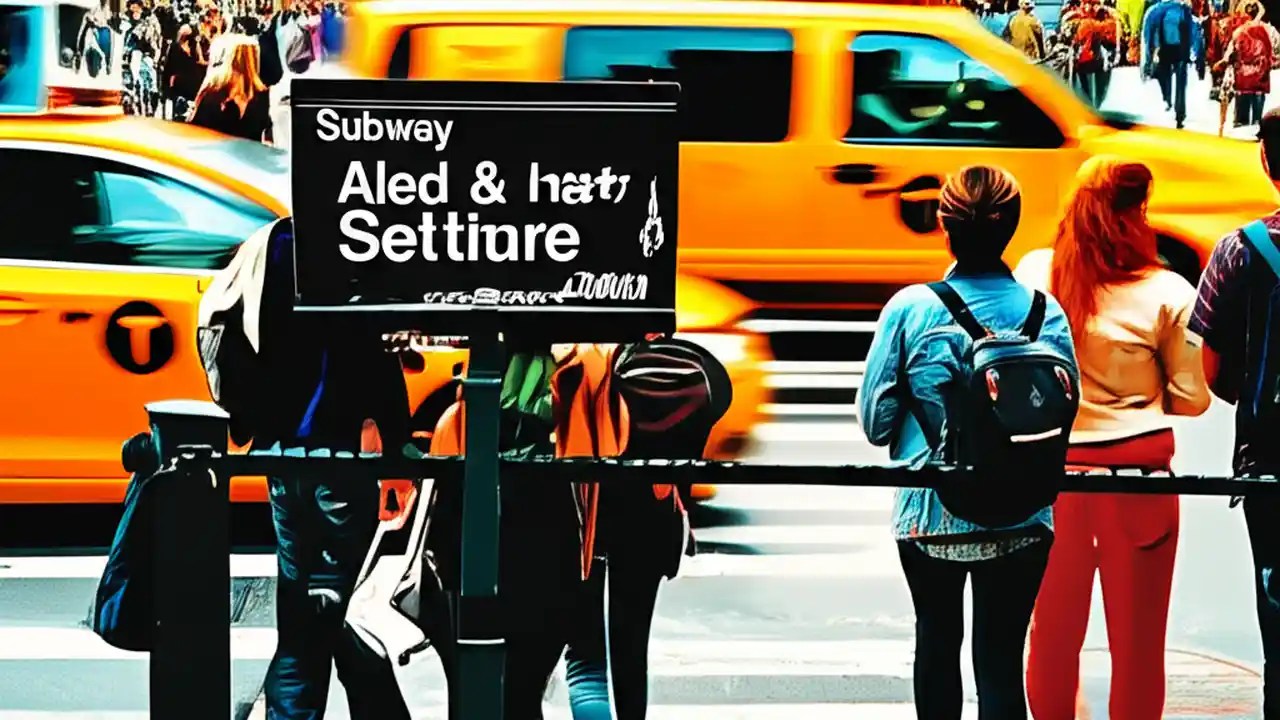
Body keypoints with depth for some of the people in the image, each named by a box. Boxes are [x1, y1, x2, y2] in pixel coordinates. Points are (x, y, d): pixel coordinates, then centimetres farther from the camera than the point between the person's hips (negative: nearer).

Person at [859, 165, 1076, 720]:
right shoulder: (1046, 314, -6)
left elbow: (876, 419, -4)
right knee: (1001, 658, 3)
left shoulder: (909, 307, -9)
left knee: (937, 639, 21)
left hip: (928, 513, 0)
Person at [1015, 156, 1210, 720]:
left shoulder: (1033, 274, -5)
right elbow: (1191, 399, -3)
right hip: (1138, 470, -2)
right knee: (1137, 637, 9)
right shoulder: (1167, 293, -9)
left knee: (1053, 630, 15)